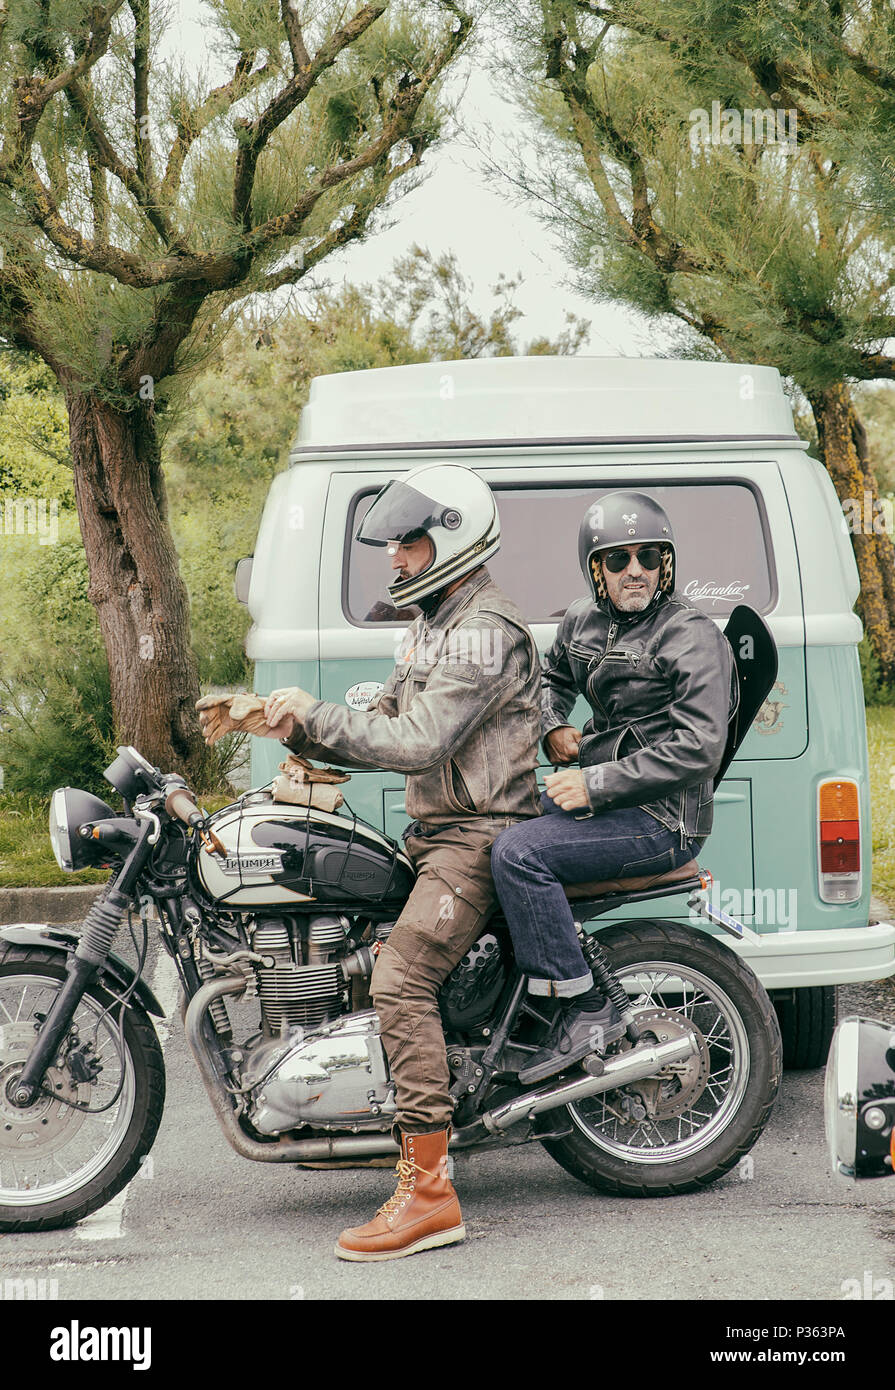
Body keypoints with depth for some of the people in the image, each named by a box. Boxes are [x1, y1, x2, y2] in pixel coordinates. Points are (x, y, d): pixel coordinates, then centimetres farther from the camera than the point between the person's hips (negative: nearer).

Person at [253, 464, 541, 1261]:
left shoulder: (484, 630, -15)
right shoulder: (434, 622, 19)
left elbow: (419, 742, -24)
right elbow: (385, 726, 18)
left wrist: (314, 714, -17)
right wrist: (297, 727, 3)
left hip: (479, 837, -11)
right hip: (436, 833, 11)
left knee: (401, 979, -24)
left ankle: (428, 1188, -25)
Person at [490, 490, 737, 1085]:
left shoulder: (693, 635, -14)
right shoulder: (584, 619, 10)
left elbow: (699, 748, -22)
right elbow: (553, 675, 33)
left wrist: (596, 785, -21)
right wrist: (554, 728, 10)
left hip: (663, 819, -9)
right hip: (604, 800, 9)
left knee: (518, 853, -25)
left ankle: (587, 1009, -21)